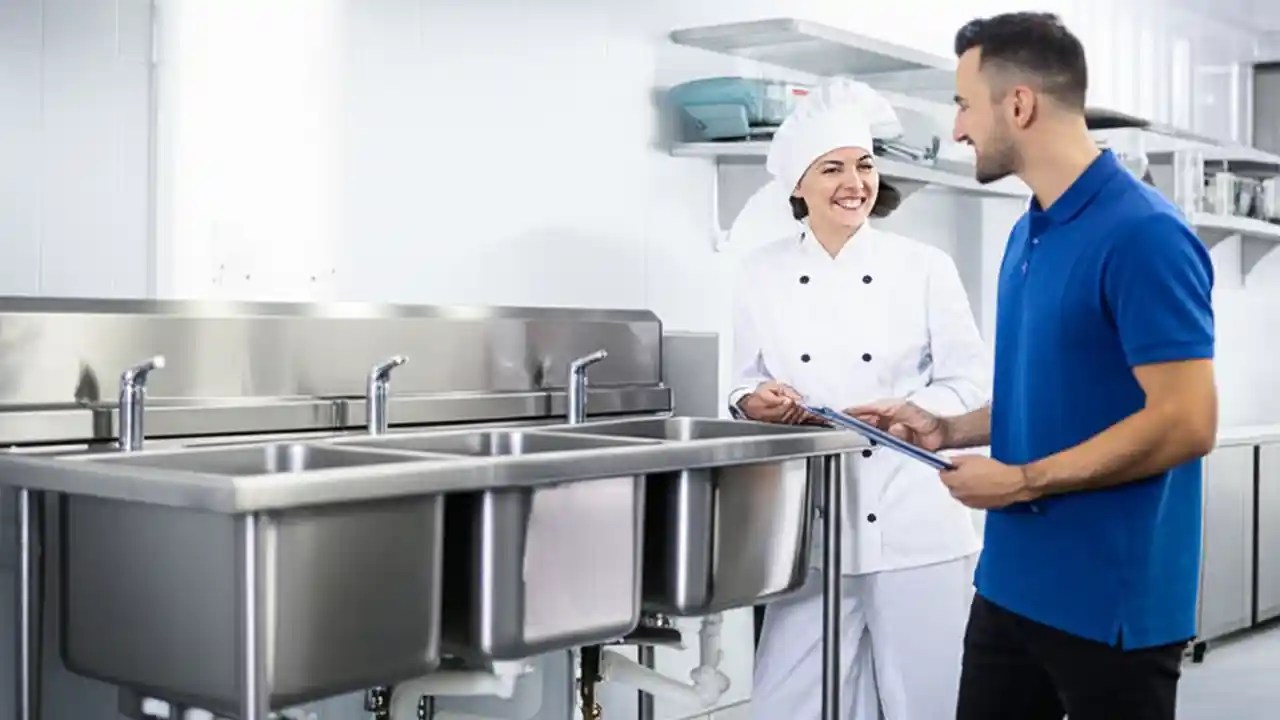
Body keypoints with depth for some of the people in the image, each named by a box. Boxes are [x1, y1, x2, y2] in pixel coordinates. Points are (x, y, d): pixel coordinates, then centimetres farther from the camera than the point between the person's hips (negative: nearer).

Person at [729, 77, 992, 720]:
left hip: (915, 526, -1)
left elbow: (972, 385, -1)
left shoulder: (924, 267, -2)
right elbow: (746, 383, 12)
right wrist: (757, 402, -10)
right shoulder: (763, 273, 4)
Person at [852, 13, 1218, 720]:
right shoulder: (1027, 234, 10)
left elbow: (1185, 423, -22)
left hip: (1113, 601, -8)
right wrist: (951, 431, 6)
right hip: (1012, 583, 8)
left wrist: (1022, 481, -17)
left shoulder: (1145, 235, -18)